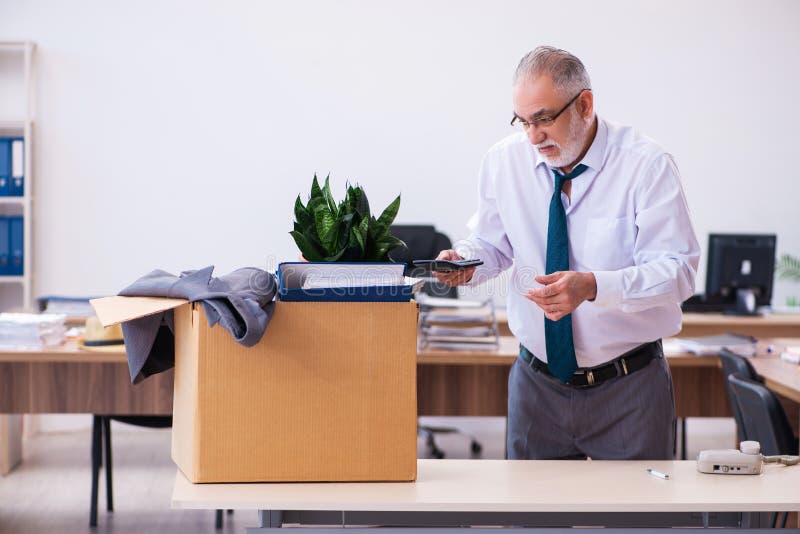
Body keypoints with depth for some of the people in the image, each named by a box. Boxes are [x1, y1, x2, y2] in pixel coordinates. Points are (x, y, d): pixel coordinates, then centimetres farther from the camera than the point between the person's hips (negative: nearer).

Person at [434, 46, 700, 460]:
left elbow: (677, 270, -18)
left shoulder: (647, 165, -13)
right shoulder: (504, 161, -2)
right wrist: (465, 261, -13)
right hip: (538, 383, 3)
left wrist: (593, 287, -33)